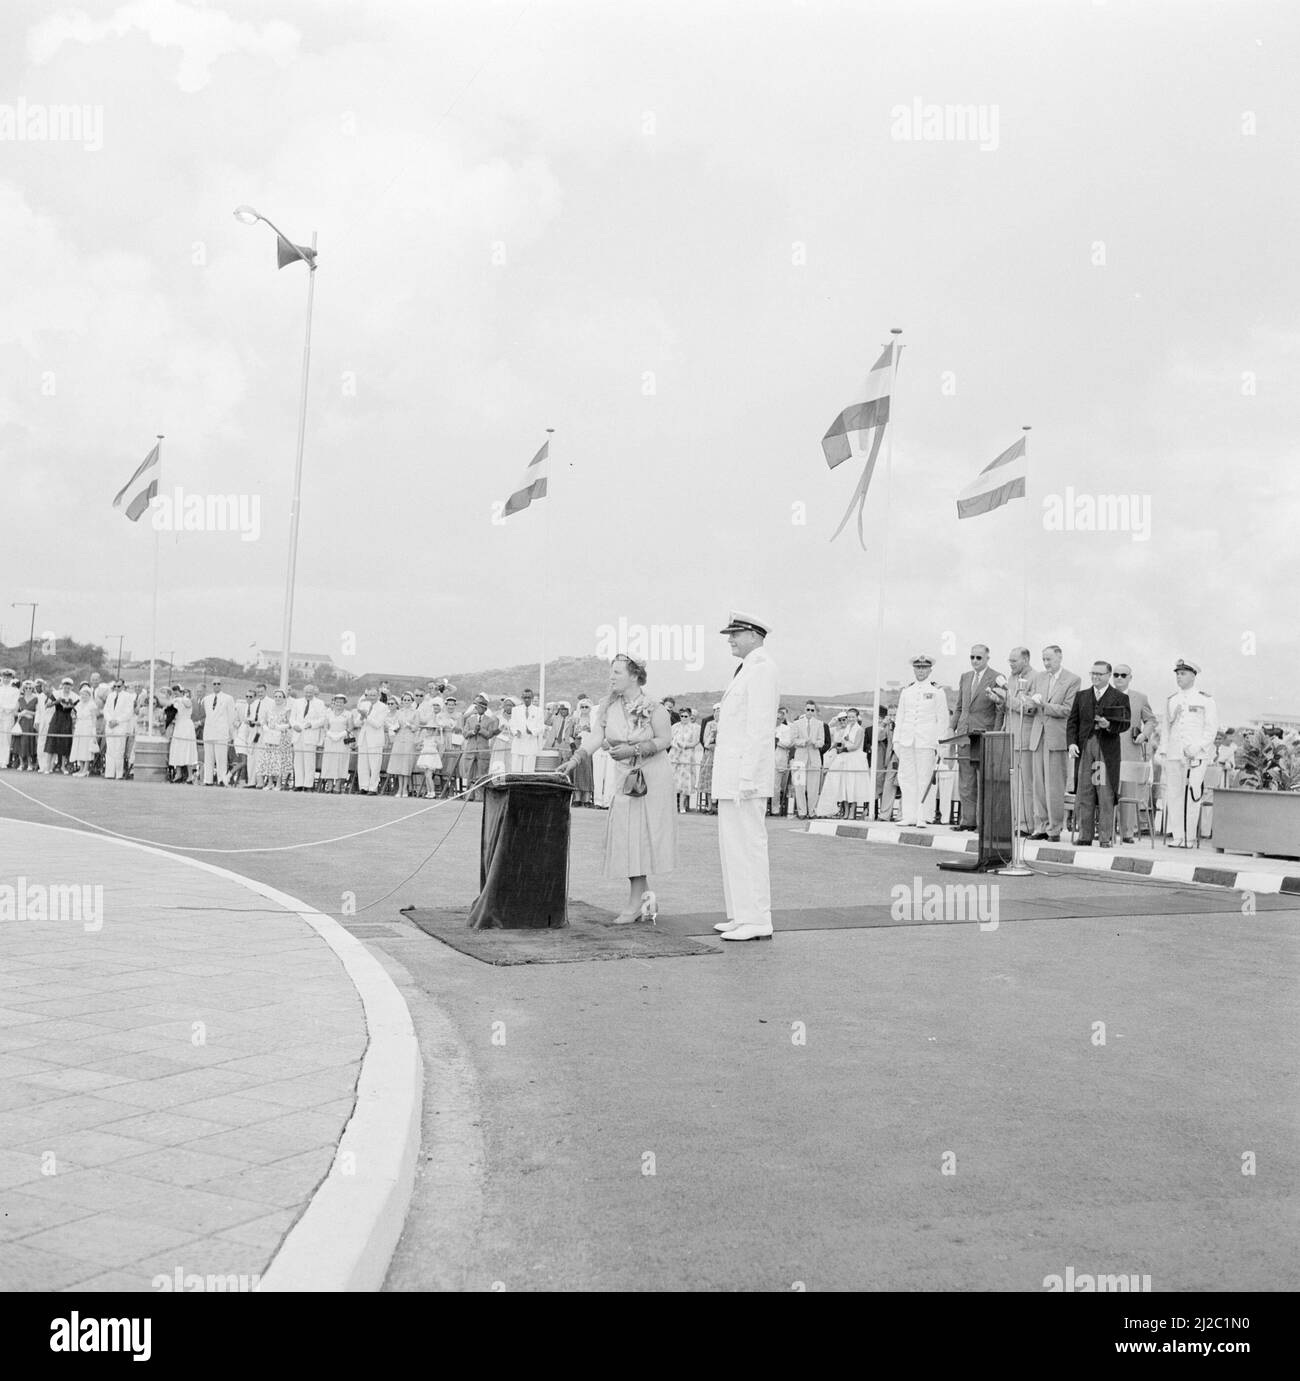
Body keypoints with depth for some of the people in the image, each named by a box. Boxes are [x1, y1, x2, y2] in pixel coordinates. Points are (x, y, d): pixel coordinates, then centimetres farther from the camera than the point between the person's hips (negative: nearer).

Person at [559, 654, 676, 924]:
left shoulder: (652, 707, -12)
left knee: (639, 836, -8)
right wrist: (575, 760, -19)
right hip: (624, 777, 6)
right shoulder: (608, 706, 3)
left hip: (652, 777, -6)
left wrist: (633, 750, -22)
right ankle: (644, 899, 14)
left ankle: (635, 903, -5)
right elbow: (596, 736, -5)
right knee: (626, 837, 5)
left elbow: (665, 740, -13)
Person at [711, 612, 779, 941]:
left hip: (745, 771, -11)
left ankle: (757, 922, -6)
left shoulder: (761, 668, -12)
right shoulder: (748, 669, 20)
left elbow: (759, 727, -18)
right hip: (731, 773, 11)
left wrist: (747, 777, -22)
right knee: (731, 844, 13)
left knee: (747, 843, -9)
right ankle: (741, 915, 18)